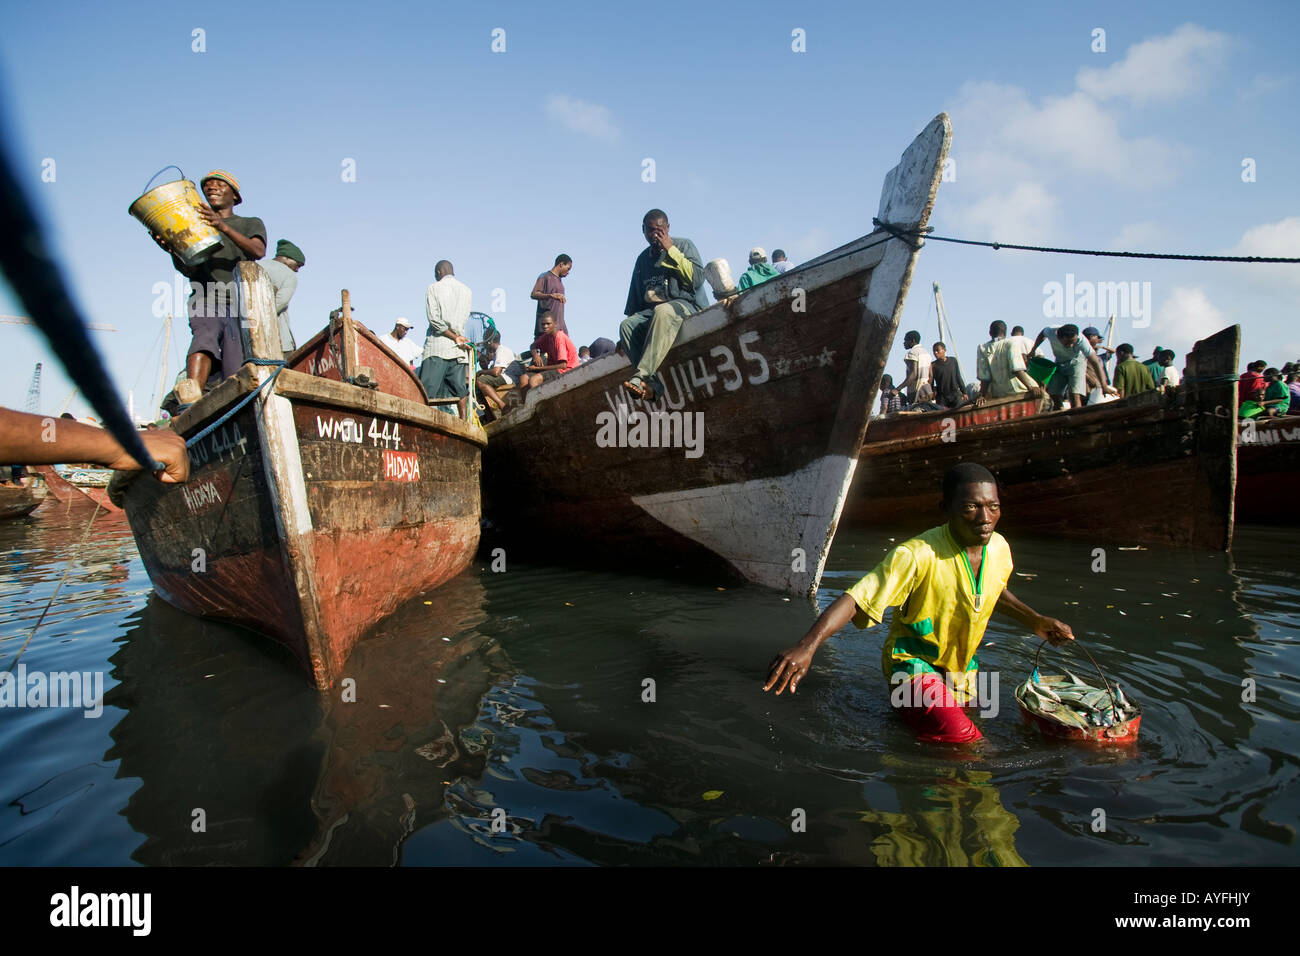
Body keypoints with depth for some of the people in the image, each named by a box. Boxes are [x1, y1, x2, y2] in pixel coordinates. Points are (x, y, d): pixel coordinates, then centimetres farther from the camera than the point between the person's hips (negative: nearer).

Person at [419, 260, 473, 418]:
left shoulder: (434, 288, 1)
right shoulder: (465, 289, 12)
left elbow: (434, 318, -9)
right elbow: (464, 318, 7)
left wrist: (454, 337, -7)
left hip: (437, 345, -4)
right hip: (458, 348, 4)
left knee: (426, 391, -7)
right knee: (460, 390, 7)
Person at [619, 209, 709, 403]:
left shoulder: (683, 245, 8)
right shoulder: (643, 259, 21)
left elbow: (697, 278, -8)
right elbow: (635, 298, 28)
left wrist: (671, 250, -7)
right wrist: (631, 317, 16)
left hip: (685, 305, -5)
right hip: (651, 312, 5)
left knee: (663, 312, -39)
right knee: (627, 325, -26)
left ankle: (640, 377, -49)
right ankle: (653, 384, -39)